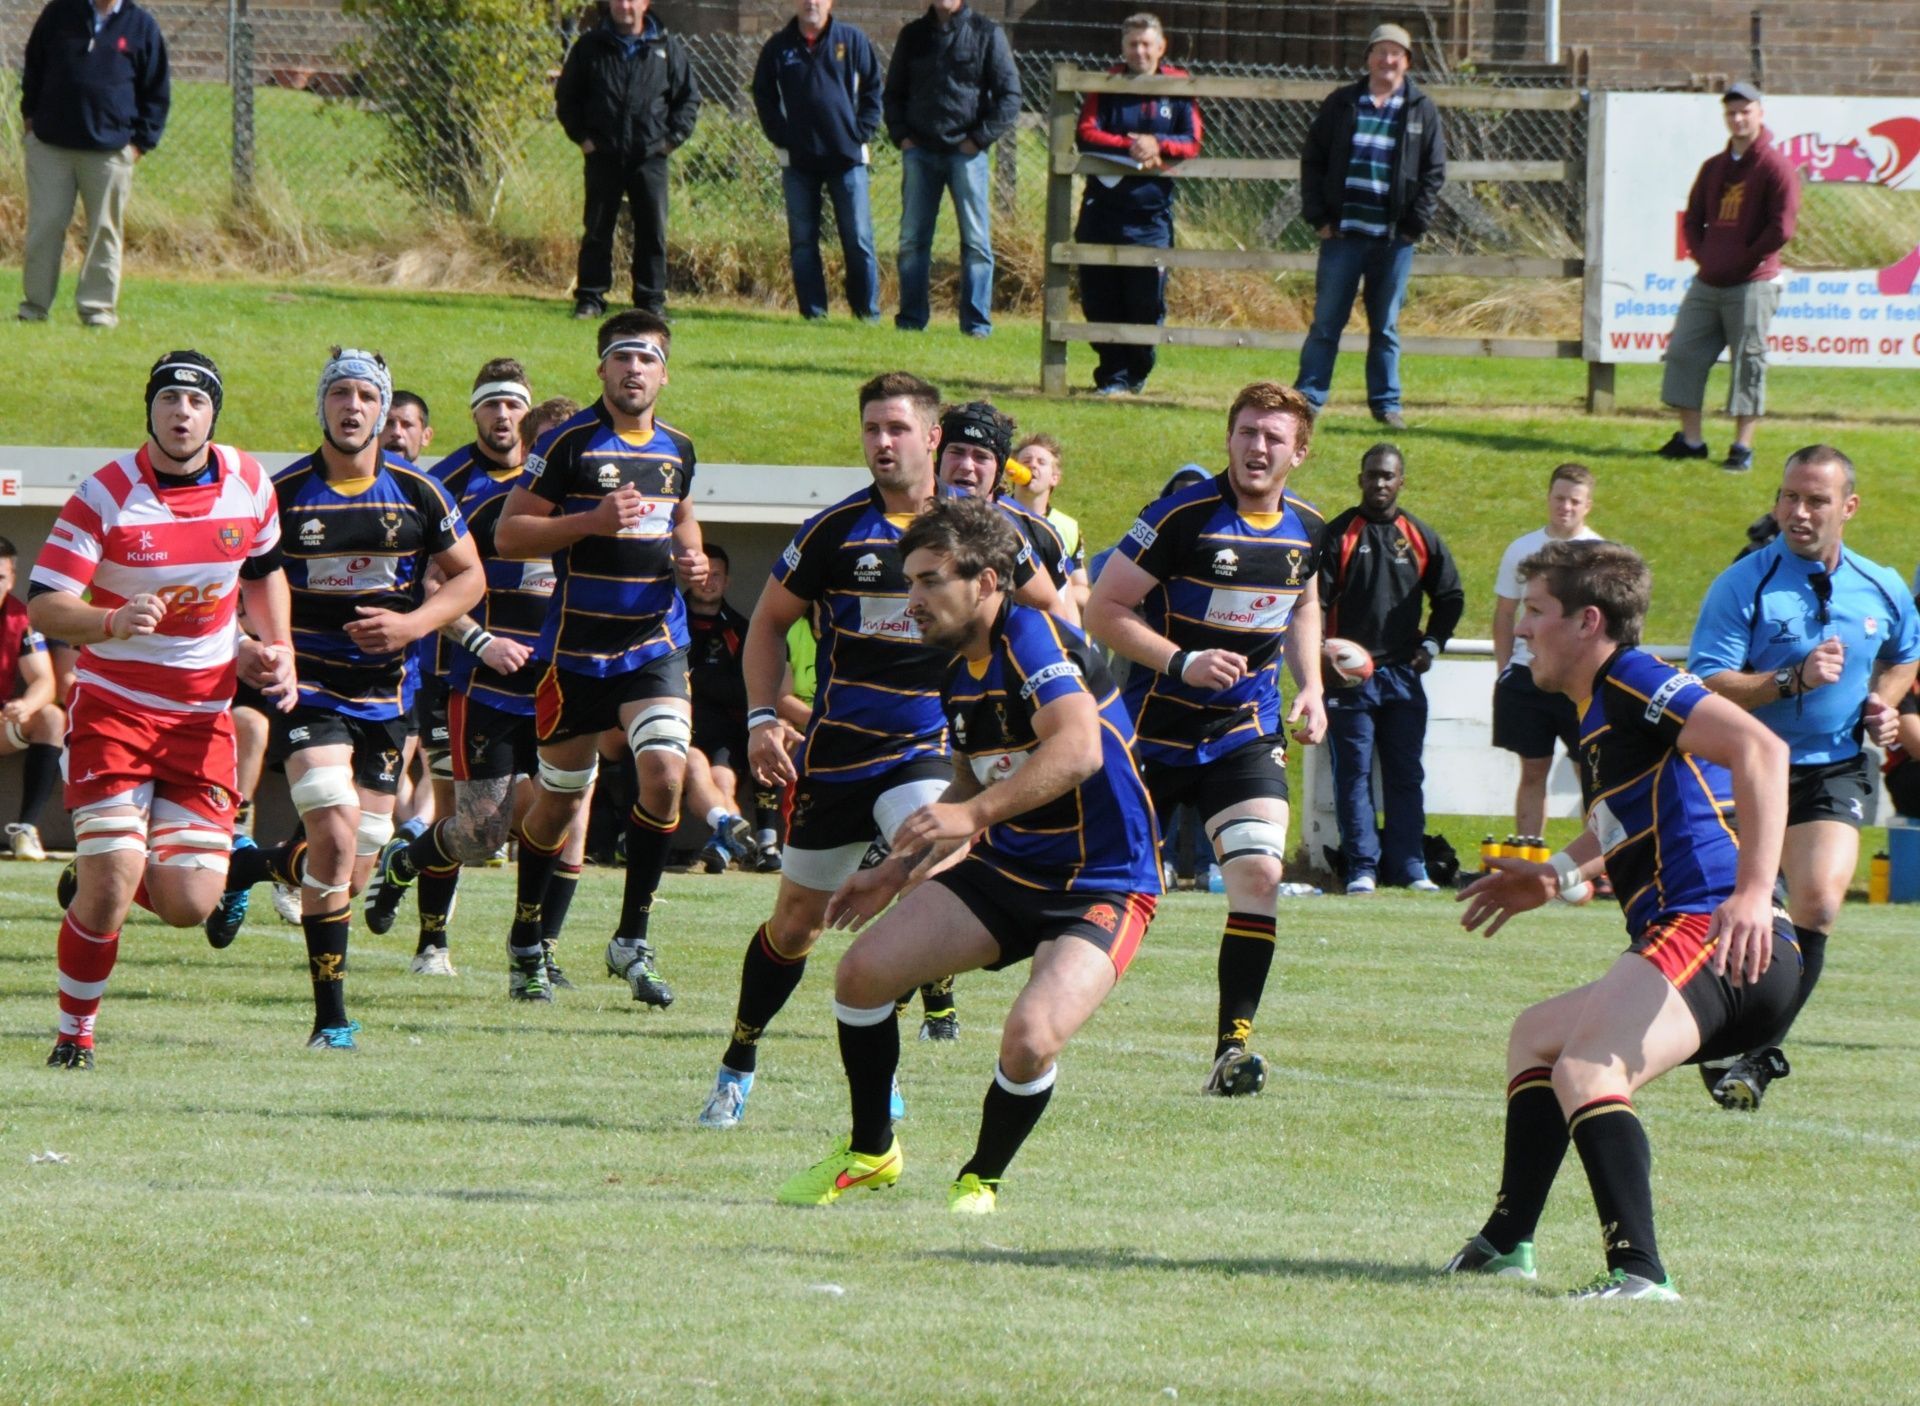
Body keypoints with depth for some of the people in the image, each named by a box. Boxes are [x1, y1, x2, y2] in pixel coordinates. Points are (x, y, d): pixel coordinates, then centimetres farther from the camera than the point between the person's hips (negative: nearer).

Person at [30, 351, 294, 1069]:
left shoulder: (248, 483, 0)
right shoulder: (107, 493, -13)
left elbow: (264, 571, 21)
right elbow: (43, 605, -18)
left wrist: (277, 650, 7)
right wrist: (113, 622, -37)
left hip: (204, 714, 4)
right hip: (112, 707, -4)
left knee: (188, 906, -5)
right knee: (112, 886, -15)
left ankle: (95, 884, 29)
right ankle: (75, 1032, 8)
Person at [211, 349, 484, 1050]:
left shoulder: (418, 493, -1)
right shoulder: (282, 492, -5)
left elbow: (468, 575, 7)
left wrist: (412, 624, -10)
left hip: (385, 693, 3)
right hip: (308, 690, -3)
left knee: (351, 875, 5)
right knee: (335, 837, -22)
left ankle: (244, 867, 37)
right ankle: (331, 1018, -13)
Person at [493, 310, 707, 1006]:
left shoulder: (677, 449, 9)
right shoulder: (568, 444, -7)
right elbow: (507, 534, -8)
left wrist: (691, 558, 6)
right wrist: (592, 522, -20)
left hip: (656, 642, 3)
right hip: (577, 646, -3)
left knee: (665, 774, -16)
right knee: (561, 797, 6)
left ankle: (632, 941, -5)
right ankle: (527, 938, 27)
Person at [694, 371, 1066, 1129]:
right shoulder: (834, 531, -3)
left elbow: (1040, 607, 15)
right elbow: (769, 622, 8)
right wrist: (762, 717, -4)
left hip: (928, 746, -1)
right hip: (835, 750, 1)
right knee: (798, 918, 9)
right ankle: (738, 1066, 30)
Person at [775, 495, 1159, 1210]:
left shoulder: (1032, 638, -20)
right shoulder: (961, 673, 7)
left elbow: (1079, 749, -37)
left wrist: (974, 813, -42)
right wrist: (899, 871, 19)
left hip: (1099, 888, -8)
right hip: (1006, 869, 8)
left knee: (1031, 1039, -28)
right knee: (863, 970, -5)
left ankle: (982, 1183, 2)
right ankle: (870, 1153, 17)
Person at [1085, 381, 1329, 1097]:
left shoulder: (1307, 529, 2)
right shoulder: (1182, 516, -16)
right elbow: (1105, 610, -13)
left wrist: (1310, 689, 8)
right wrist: (1183, 663, -24)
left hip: (1245, 734, 3)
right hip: (1155, 729, -3)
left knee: (1259, 872, -16)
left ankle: (1233, 1046, -13)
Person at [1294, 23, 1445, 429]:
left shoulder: (1422, 111, 5)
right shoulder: (1341, 104, 6)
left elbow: (1434, 172, 5)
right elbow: (1312, 159, 8)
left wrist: (1416, 224, -4)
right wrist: (1318, 216, -1)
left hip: (1394, 238, 0)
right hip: (1343, 232, 0)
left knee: (1386, 326, 7)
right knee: (1326, 321, 1)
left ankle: (1386, 403, 13)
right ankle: (1307, 397, 5)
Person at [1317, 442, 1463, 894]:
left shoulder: (1420, 537, 9)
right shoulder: (1338, 535, 0)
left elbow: (1451, 596, 20)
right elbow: (1315, 600, -2)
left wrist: (1431, 644, 7)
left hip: (1403, 673, 3)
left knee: (1406, 775, 4)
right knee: (1354, 775, -3)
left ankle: (1410, 866, 8)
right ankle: (1362, 868, -1)